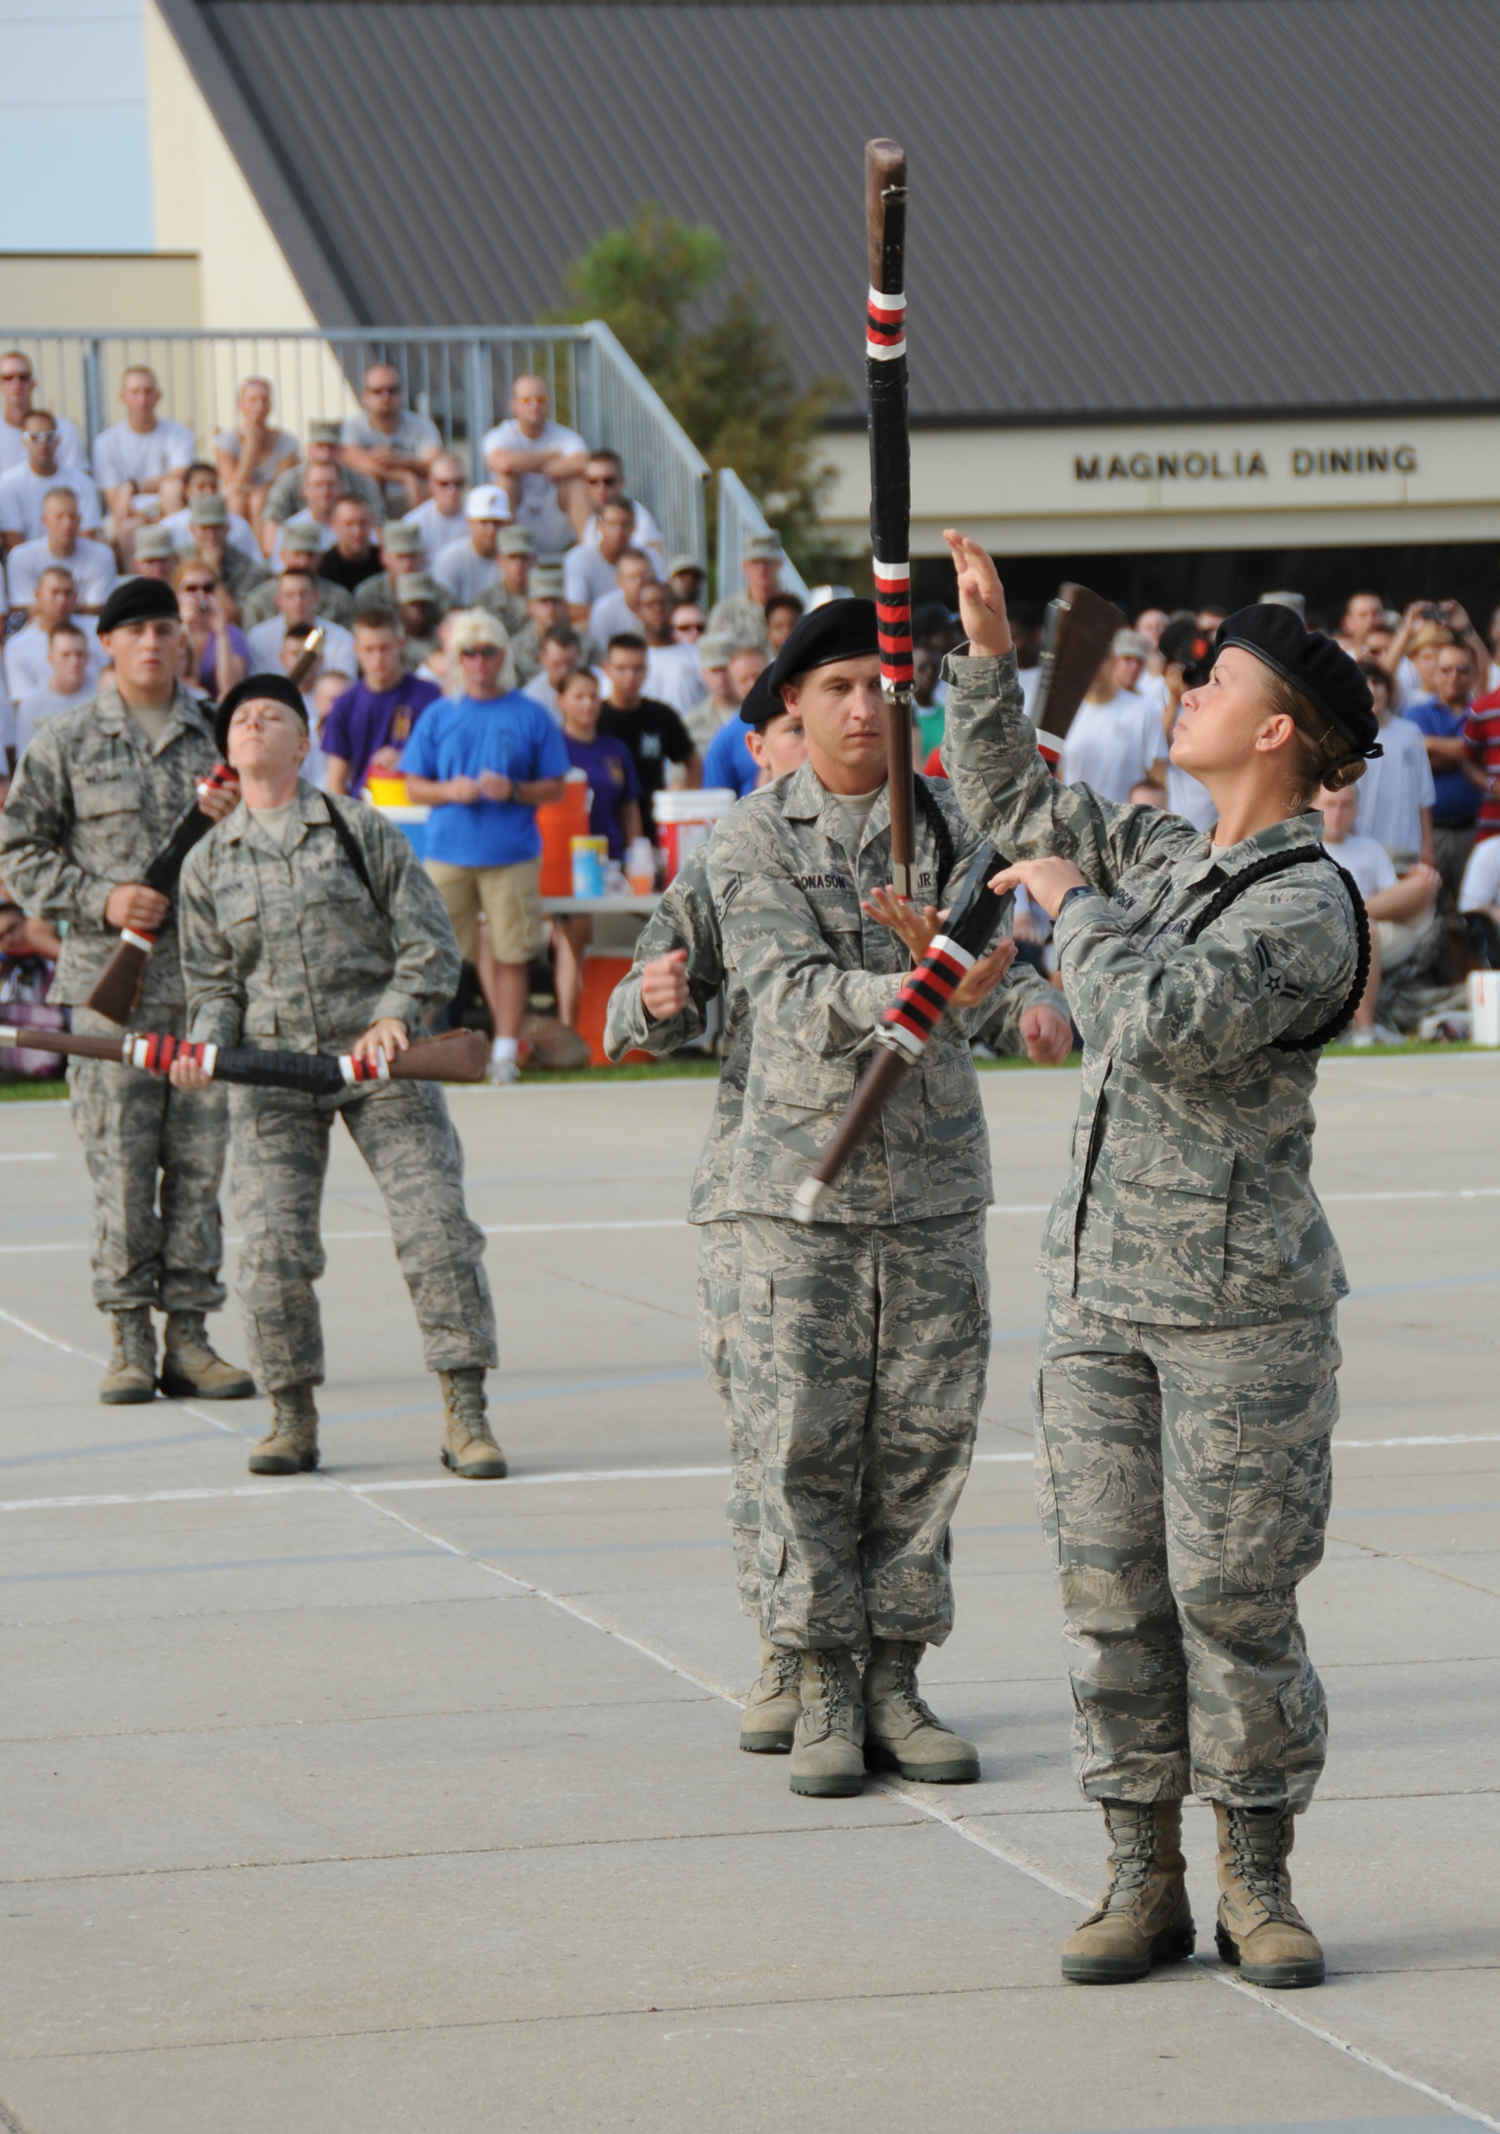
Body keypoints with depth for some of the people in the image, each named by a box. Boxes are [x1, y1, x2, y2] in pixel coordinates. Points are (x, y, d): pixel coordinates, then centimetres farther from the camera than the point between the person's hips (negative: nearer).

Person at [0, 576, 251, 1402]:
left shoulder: (217, 737, 11)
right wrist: (99, 899, -9)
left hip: (206, 971, 2)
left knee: (199, 1159, 1)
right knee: (121, 1161, -6)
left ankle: (189, 1336, 7)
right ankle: (130, 1340, 1)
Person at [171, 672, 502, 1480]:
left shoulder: (363, 831, 3)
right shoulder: (207, 863, 10)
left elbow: (431, 949, 3)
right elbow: (214, 983, 15)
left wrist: (395, 1018, -14)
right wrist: (204, 1047, -6)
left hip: (378, 1060, -1)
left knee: (435, 1225, -10)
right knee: (271, 1247, -10)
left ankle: (465, 1418, -3)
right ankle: (292, 1418, 7)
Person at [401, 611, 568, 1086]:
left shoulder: (531, 717, 6)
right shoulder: (438, 716, 9)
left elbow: (555, 788, 7)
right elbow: (414, 786, 10)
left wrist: (513, 790, -11)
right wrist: (450, 791, -10)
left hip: (512, 854, -1)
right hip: (449, 851, 1)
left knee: (510, 956, -1)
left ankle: (505, 1052, 5)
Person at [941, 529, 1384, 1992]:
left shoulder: (1305, 909, -13)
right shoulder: (1158, 853, 13)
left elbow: (1162, 1024, -26)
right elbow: (1011, 804, 28)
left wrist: (1071, 902, -11)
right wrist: (987, 651, 18)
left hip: (1240, 1312, -7)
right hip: (1100, 1293, 7)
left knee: (1236, 1600, -3)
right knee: (1112, 1595, 6)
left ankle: (1256, 1883, 8)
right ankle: (1143, 1882, 12)